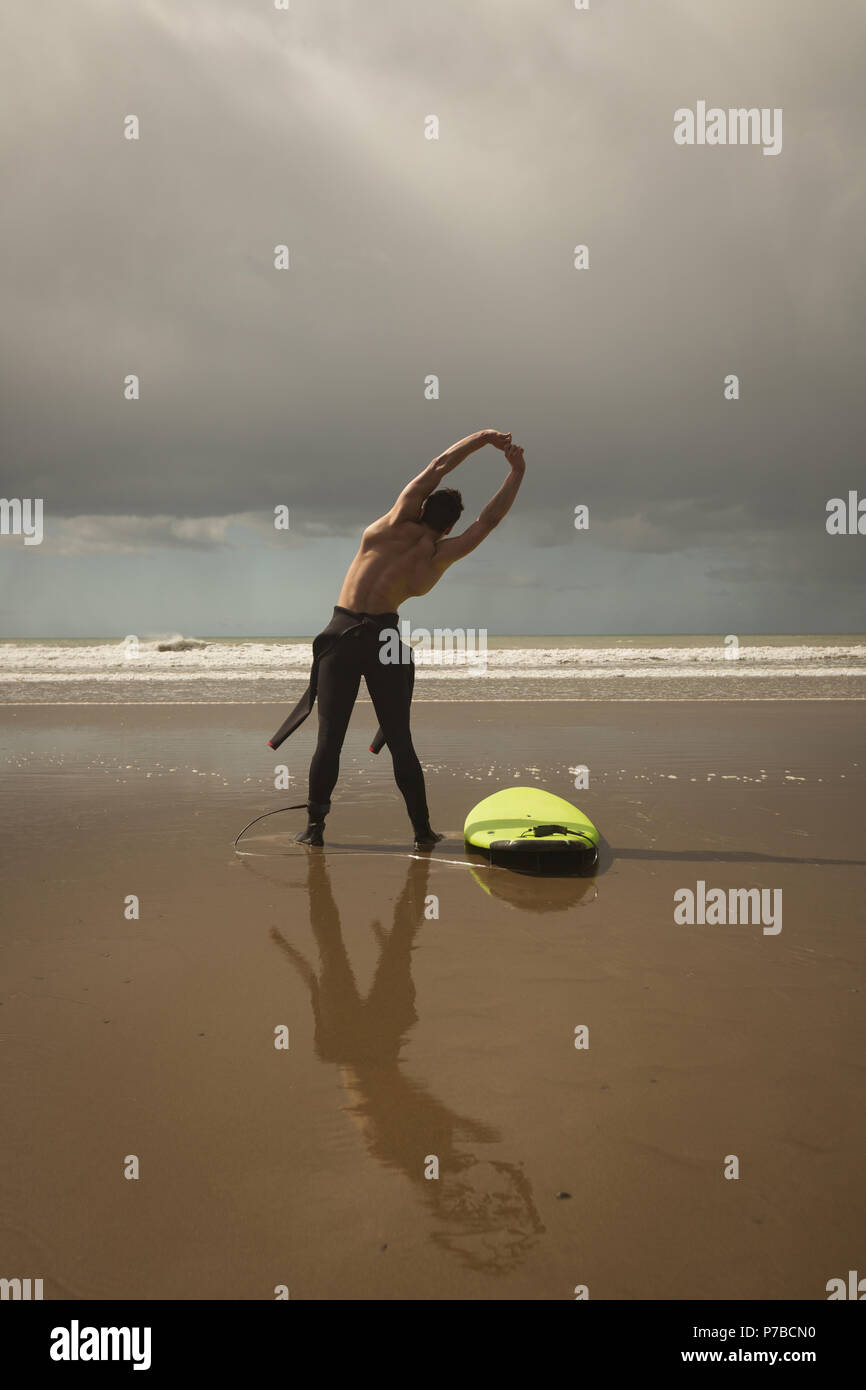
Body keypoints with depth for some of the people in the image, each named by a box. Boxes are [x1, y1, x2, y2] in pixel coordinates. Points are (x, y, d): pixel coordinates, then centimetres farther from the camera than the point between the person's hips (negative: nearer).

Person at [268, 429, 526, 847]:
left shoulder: (398, 526, 0)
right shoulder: (443, 554, 0)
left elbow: (437, 468, 9)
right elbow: (489, 519, 9)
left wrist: (483, 437, 16)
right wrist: (516, 472, 15)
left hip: (341, 635, 0)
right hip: (384, 637, 0)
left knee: (330, 738, 3)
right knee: (400, 741, 7)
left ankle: (315, 825, 5)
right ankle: (422, 830, 10)